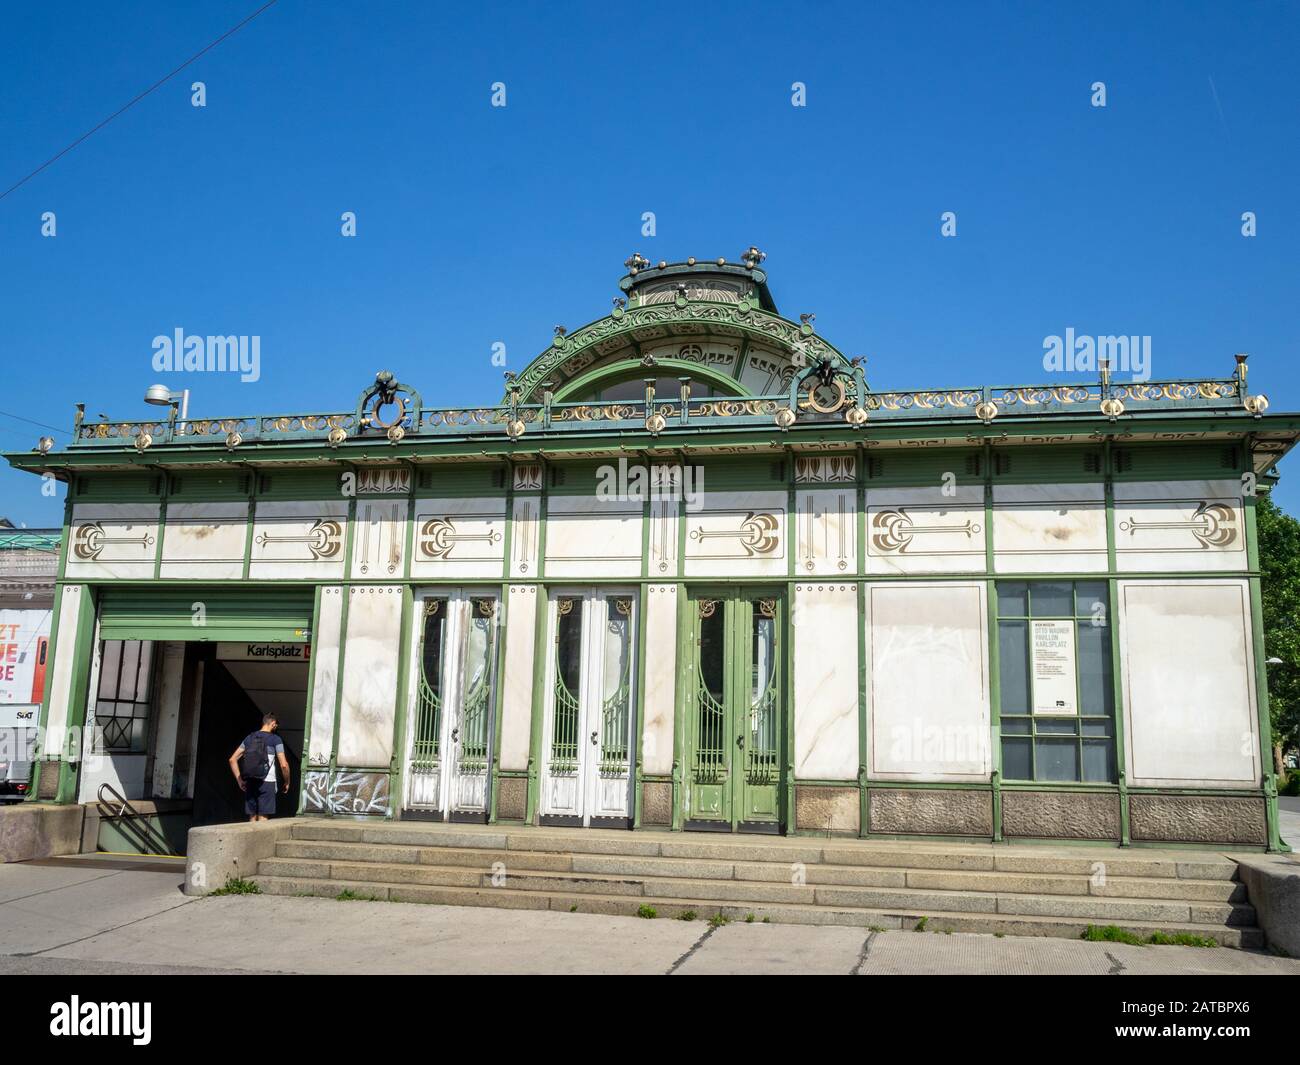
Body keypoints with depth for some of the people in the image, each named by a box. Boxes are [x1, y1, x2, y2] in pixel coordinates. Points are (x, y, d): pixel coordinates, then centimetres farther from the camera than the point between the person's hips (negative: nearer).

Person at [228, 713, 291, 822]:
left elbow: (232, 759, 11)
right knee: (263, 818, -5)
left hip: (250, 783, 5)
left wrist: (240, 780, 13)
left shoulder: (249, 738, 13)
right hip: (267, 782, -5)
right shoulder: (275, 739, -2)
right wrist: (286, 783, 5)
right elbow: (284, 765, -9)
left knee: (252, 818, 10)